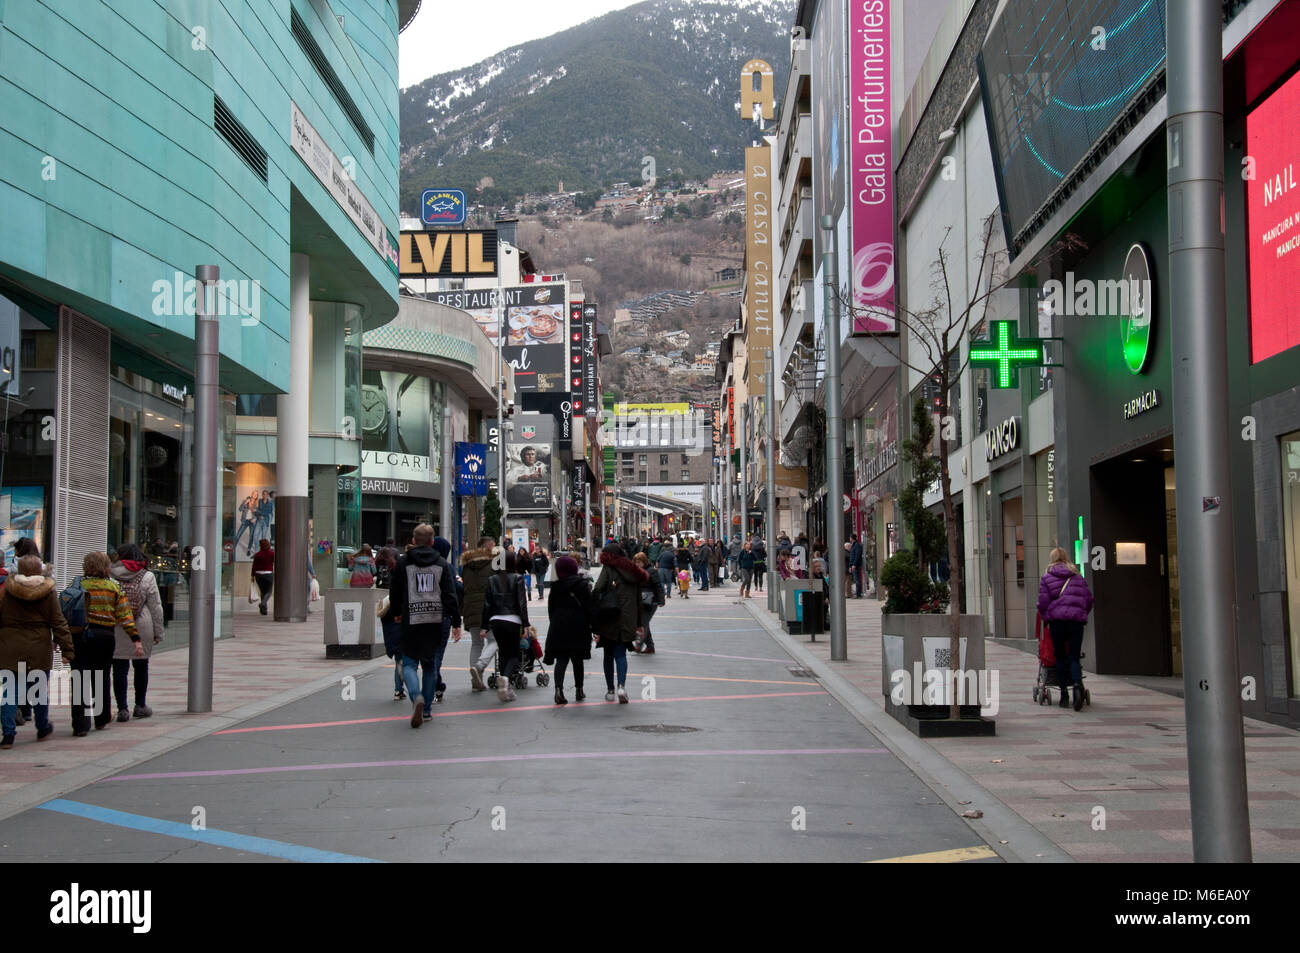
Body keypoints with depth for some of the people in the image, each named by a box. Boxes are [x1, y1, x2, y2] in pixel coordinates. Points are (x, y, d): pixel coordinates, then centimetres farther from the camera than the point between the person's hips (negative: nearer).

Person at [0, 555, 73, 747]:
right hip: (39, 650, 0)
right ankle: (43, 728, 30)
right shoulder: (48, 593, -4)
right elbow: (58, 623, -3)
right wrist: (67, 650, -1)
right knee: (40, 691, 14)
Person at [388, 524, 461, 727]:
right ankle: (425, 709, 14)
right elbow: (450, 595, -1)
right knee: (430, 664, 13)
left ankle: (416, 696, -23)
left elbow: (395, 593, 7)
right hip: (436, 621, 2)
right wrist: (456, 622, 1)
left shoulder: (403, 563, 0)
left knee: (409, 662, 5)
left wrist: (396, 613, 26)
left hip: (411, 621, -2)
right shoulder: (441, 564, 3)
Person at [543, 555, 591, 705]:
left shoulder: (555, 586, 5)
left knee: (561, 659, -2)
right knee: (577, 660, 12)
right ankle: (579, 690, 19)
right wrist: (591, 625, -2)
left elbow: (550, 608, 9)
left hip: (558, 626, 1)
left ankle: (558, 688, -23)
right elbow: (588, 607, -5)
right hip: (578, 626, -1)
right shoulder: (582, 584, -2)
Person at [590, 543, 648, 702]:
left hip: (609, 619, -3)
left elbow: (596, 592, -15)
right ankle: (621, 686, -18)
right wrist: (638, 623, 25)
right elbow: (638, 599, 17)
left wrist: (595, 620, -13)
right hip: (628, 620, 3)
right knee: (621, 653, 5)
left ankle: (610, 689, 15)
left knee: (609, 654, 12)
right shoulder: (632, 571, 12)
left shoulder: (608, 569, -4)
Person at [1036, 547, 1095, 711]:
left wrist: (1046, 618, 15)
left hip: (1057, 620, -1)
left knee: (1060, 658, 8)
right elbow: (1089, 599, 15)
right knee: (1074, 657, 0)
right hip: (1076, 620, 2)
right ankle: (1077, 684, -28)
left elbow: (1043, 602, -1)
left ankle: (1064, 694, 8)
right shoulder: (1078, 577, 14)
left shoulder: (1046, 578, 6)